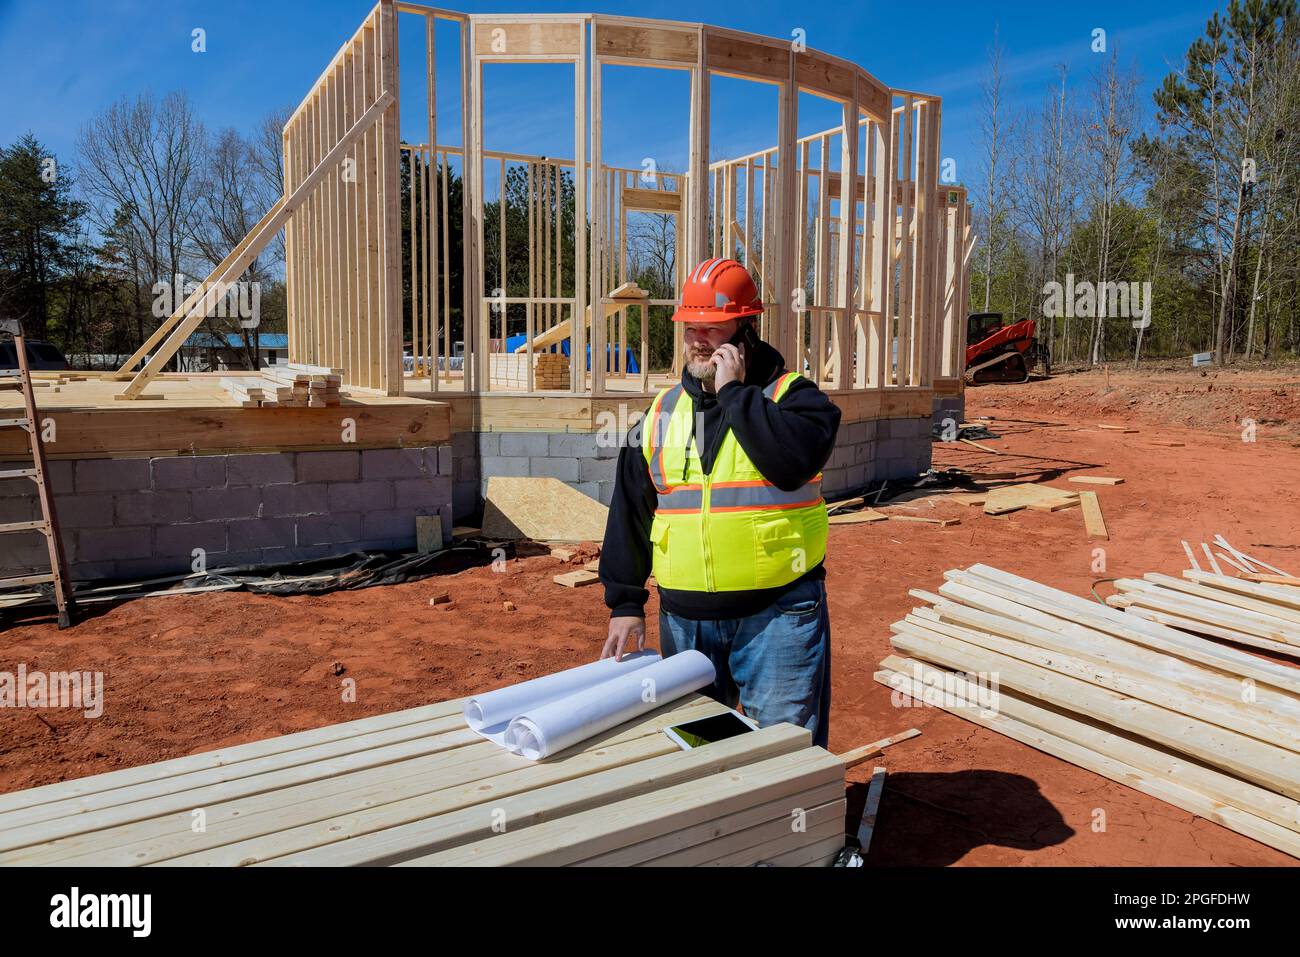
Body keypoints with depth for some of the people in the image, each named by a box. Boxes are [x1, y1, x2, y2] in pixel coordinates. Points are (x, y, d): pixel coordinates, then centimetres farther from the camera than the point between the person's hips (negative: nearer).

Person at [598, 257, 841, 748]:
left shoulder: (791, 394, -4)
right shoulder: (664, 409, 8)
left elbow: (795, 459, -27)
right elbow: (630, 510, 9)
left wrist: (733, 392, -19)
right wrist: (624, 602, 6)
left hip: (777, 615, -4)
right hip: (684, 618, 4)